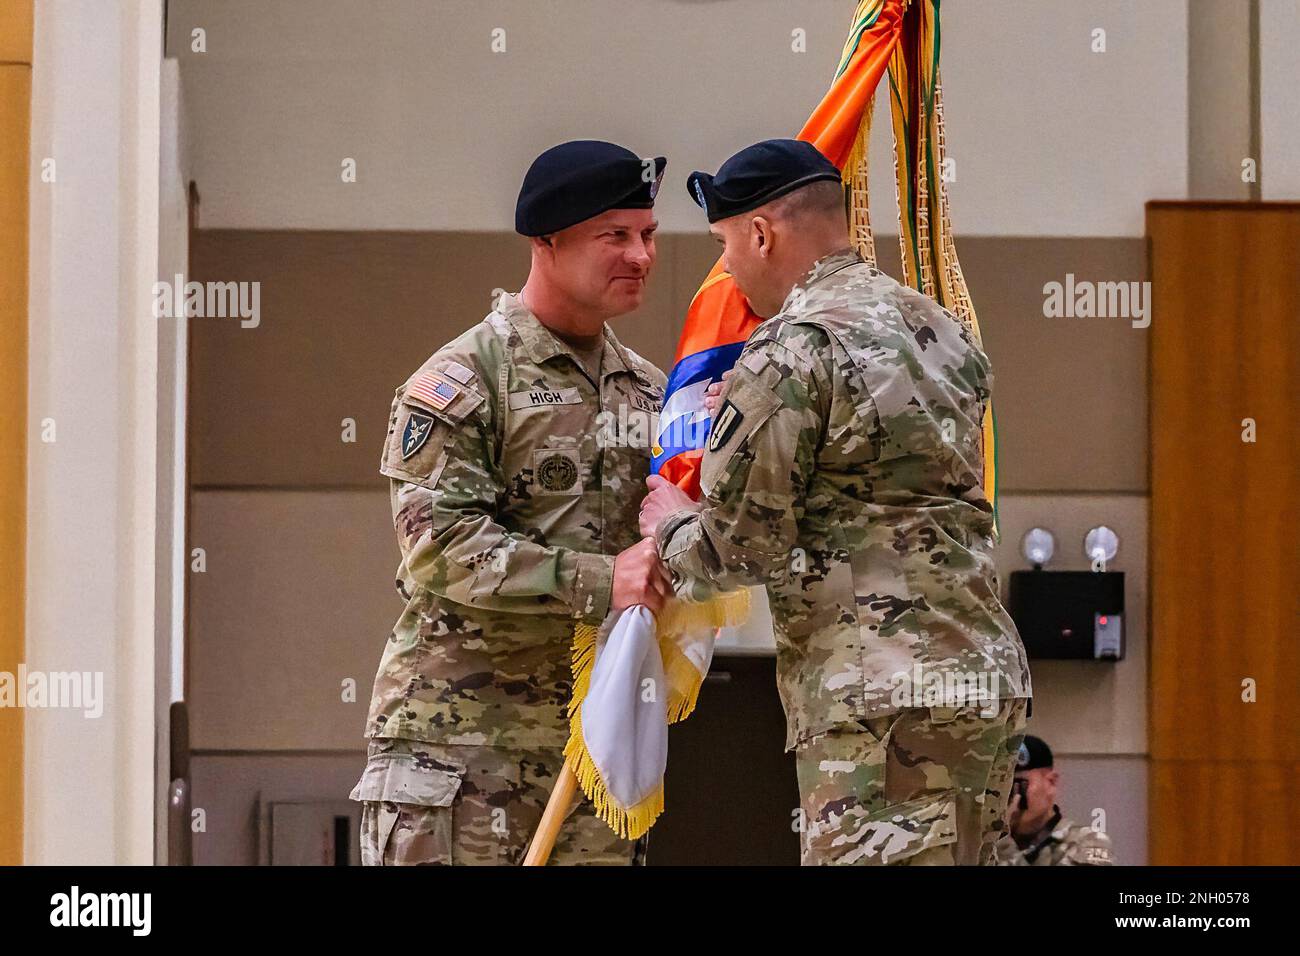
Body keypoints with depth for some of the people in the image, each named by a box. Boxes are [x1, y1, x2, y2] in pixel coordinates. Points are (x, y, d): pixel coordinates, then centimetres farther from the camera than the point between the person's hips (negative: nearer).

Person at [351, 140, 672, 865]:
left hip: (591, 737, 6)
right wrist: (596, 580, -22)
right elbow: (440, 544, -15)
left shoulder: (648, 389, 16)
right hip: (461, 736, -6)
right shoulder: (462, 379, -5)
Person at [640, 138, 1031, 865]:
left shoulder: (789, 353, -10)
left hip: (880, 702, -9)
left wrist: (671, 529, 12)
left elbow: (741, 546, -10)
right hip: (989, 675, 9)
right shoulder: (942, 329, 16)